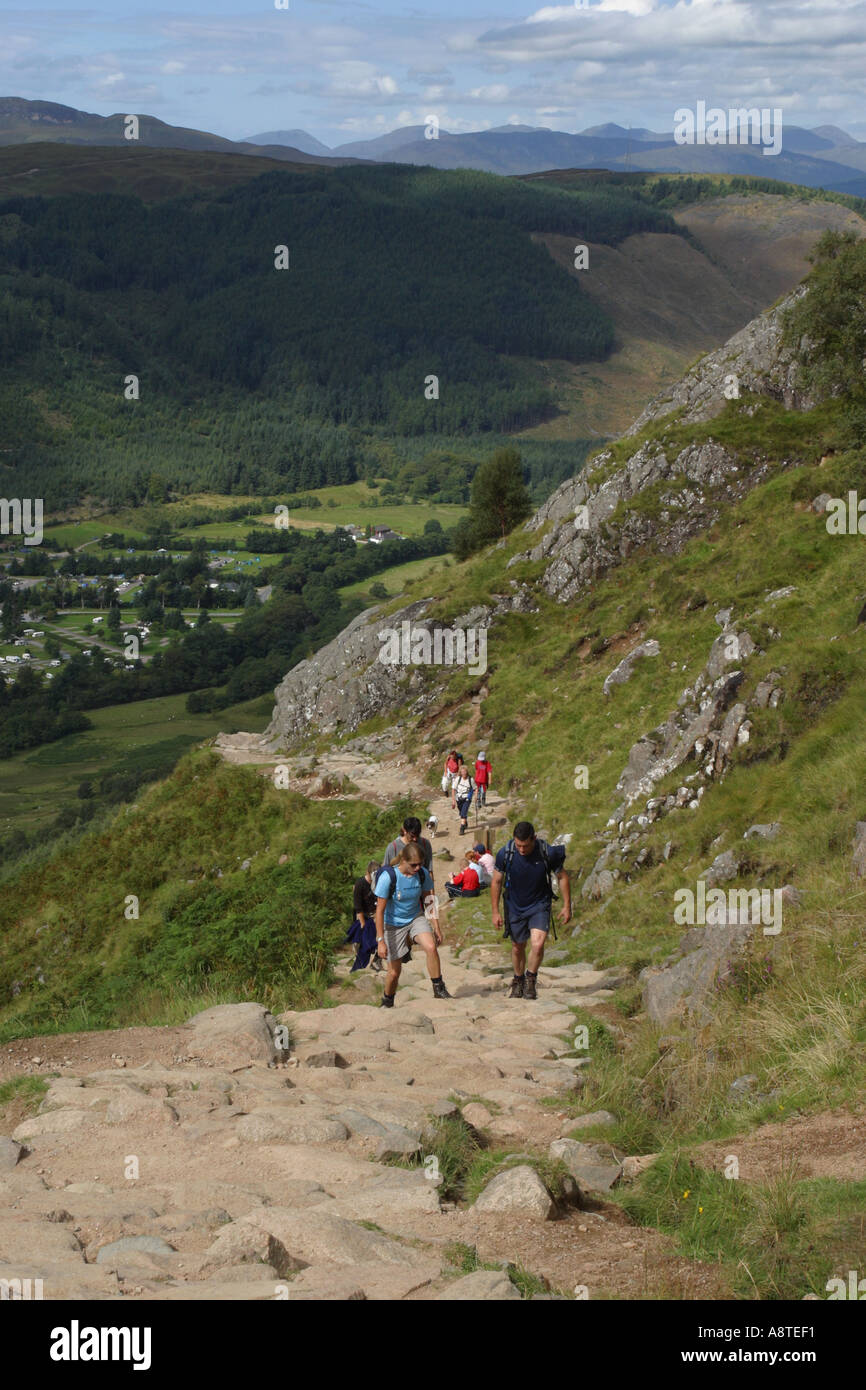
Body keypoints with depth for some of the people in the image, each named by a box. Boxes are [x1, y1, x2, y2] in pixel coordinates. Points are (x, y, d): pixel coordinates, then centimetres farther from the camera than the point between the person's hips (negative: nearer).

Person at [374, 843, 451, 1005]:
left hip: (416, 918, 3)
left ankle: (439, 990, -13)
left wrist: (436, 928, 2)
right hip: (394, 925, -3)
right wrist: (380, 940, -24)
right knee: (394, 972, 1)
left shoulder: (423, 874, -12)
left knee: (431, 947, -27)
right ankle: (387, 1003, 28)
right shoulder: (388, 877, -25)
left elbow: (429, 901, 3)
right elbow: (380, 910, -22)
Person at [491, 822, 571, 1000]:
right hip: (515, 906, 2)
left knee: (538, 943, -19)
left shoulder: (548, 853, -20)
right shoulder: (505, 853, -18)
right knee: (518, 947, 13)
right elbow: (496, 882, -4)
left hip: (539, 905, -1)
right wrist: (495, 912, -2)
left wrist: (566, 906, 0)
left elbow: (562, 877, -3)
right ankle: (518, 981, 38)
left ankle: (530, 980, 4)